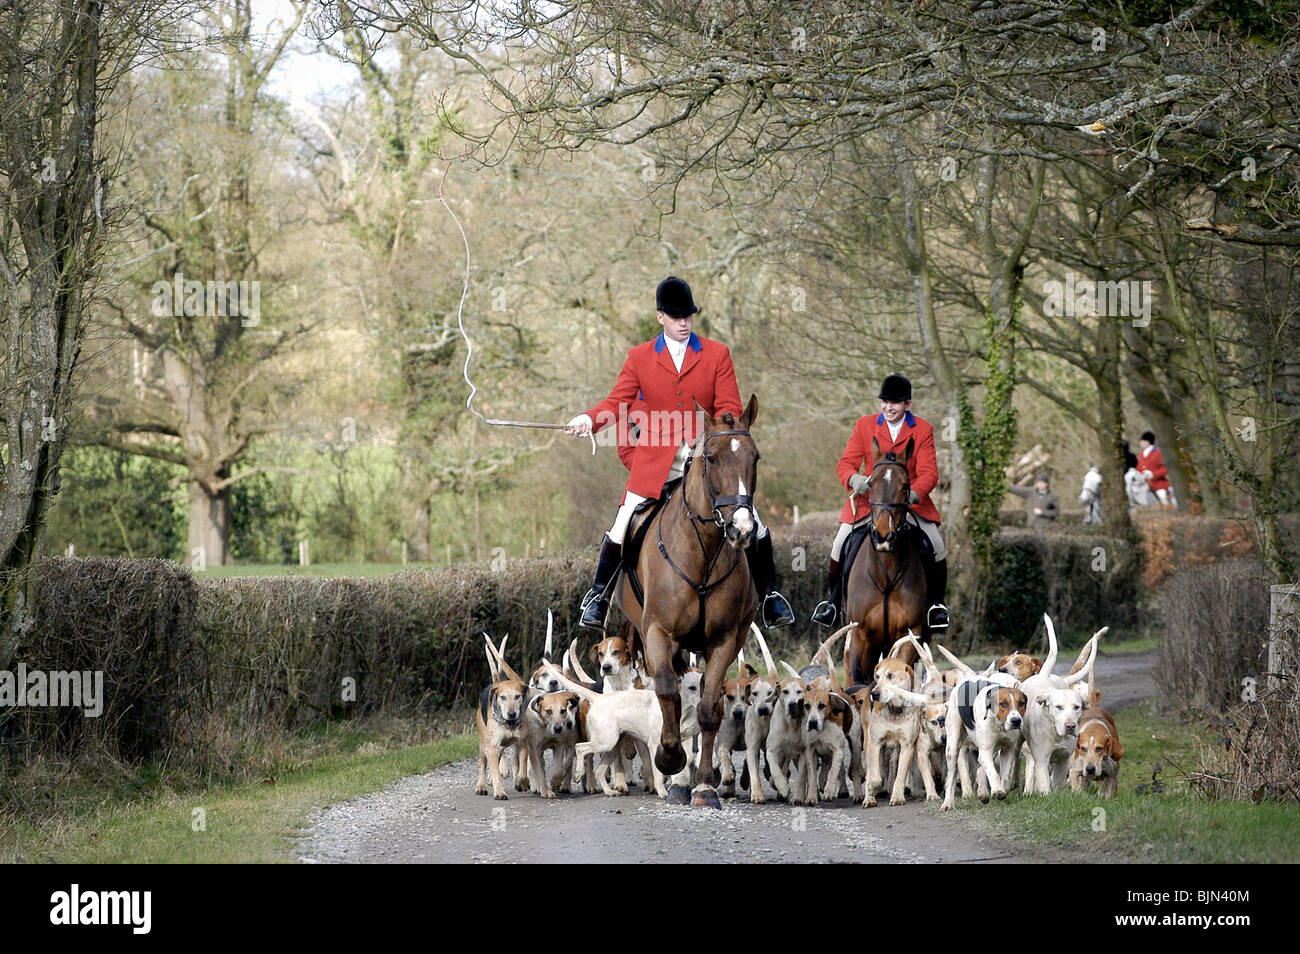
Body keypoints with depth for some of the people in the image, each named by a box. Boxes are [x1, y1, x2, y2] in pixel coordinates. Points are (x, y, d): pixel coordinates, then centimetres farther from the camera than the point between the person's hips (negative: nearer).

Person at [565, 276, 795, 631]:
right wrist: (589, 419, -22)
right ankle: (598, 597, 13)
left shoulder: (717, 354, 4)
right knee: (622, 529, -5)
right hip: (655, 463, 0)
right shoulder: (639, 357, 5)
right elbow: (618, 402, -1)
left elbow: (730, 409, -1)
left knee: (751, 525, -3)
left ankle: (769, 595, 14)